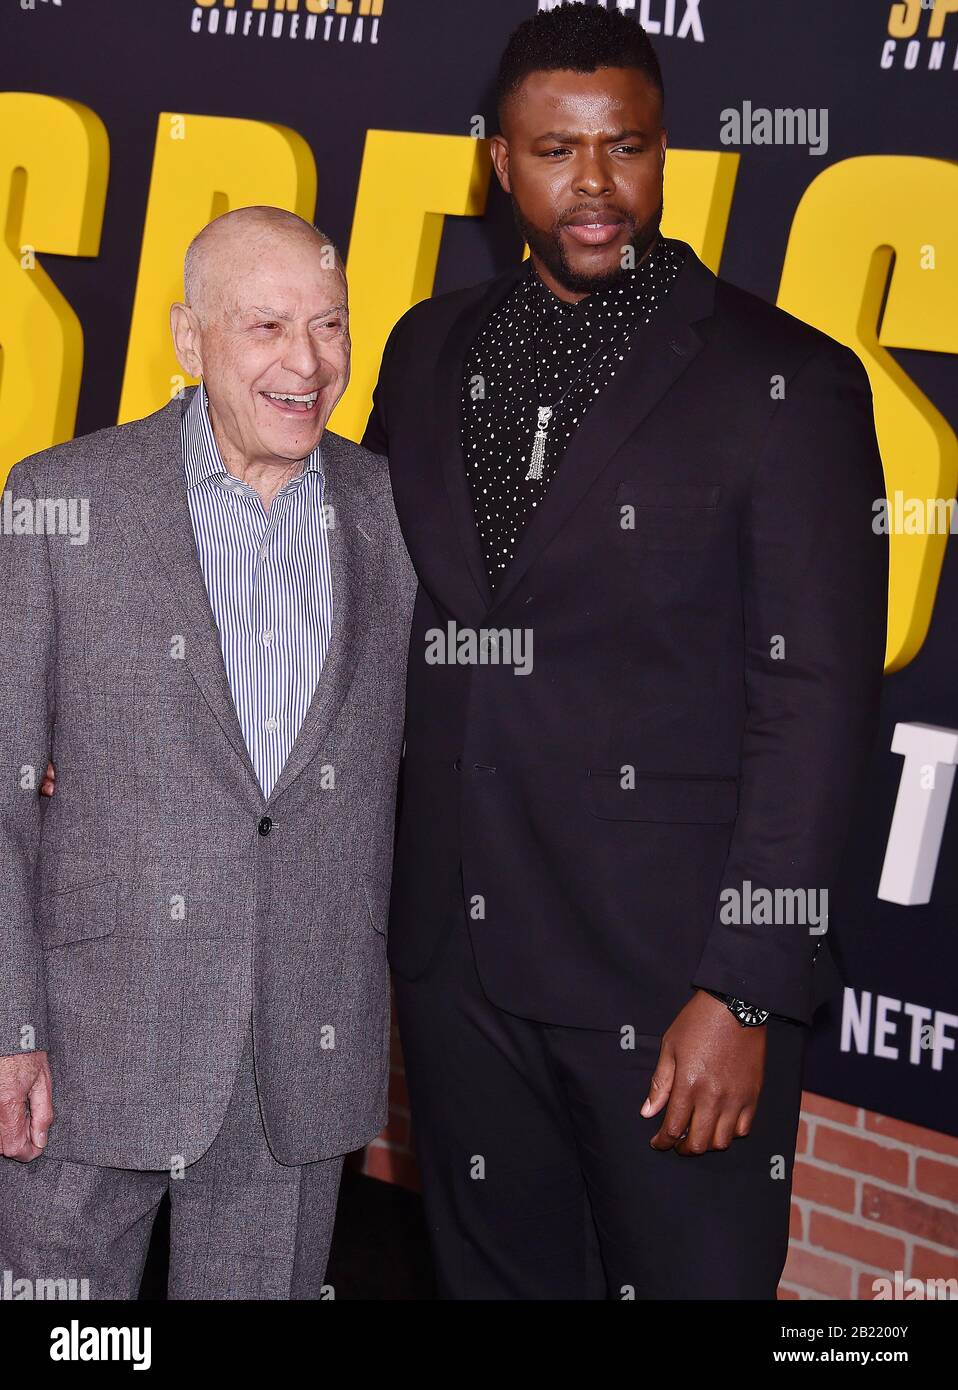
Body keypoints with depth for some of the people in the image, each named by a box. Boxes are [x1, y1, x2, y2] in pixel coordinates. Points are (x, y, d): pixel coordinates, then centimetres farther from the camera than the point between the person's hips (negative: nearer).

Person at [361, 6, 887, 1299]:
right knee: (496, 1277, 15)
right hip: (459, 958, 5)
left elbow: (815, 703, -11)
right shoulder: (431, 350, 8)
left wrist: (744, 994, -15)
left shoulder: (786, 381, -8)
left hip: (672, 977, -4)